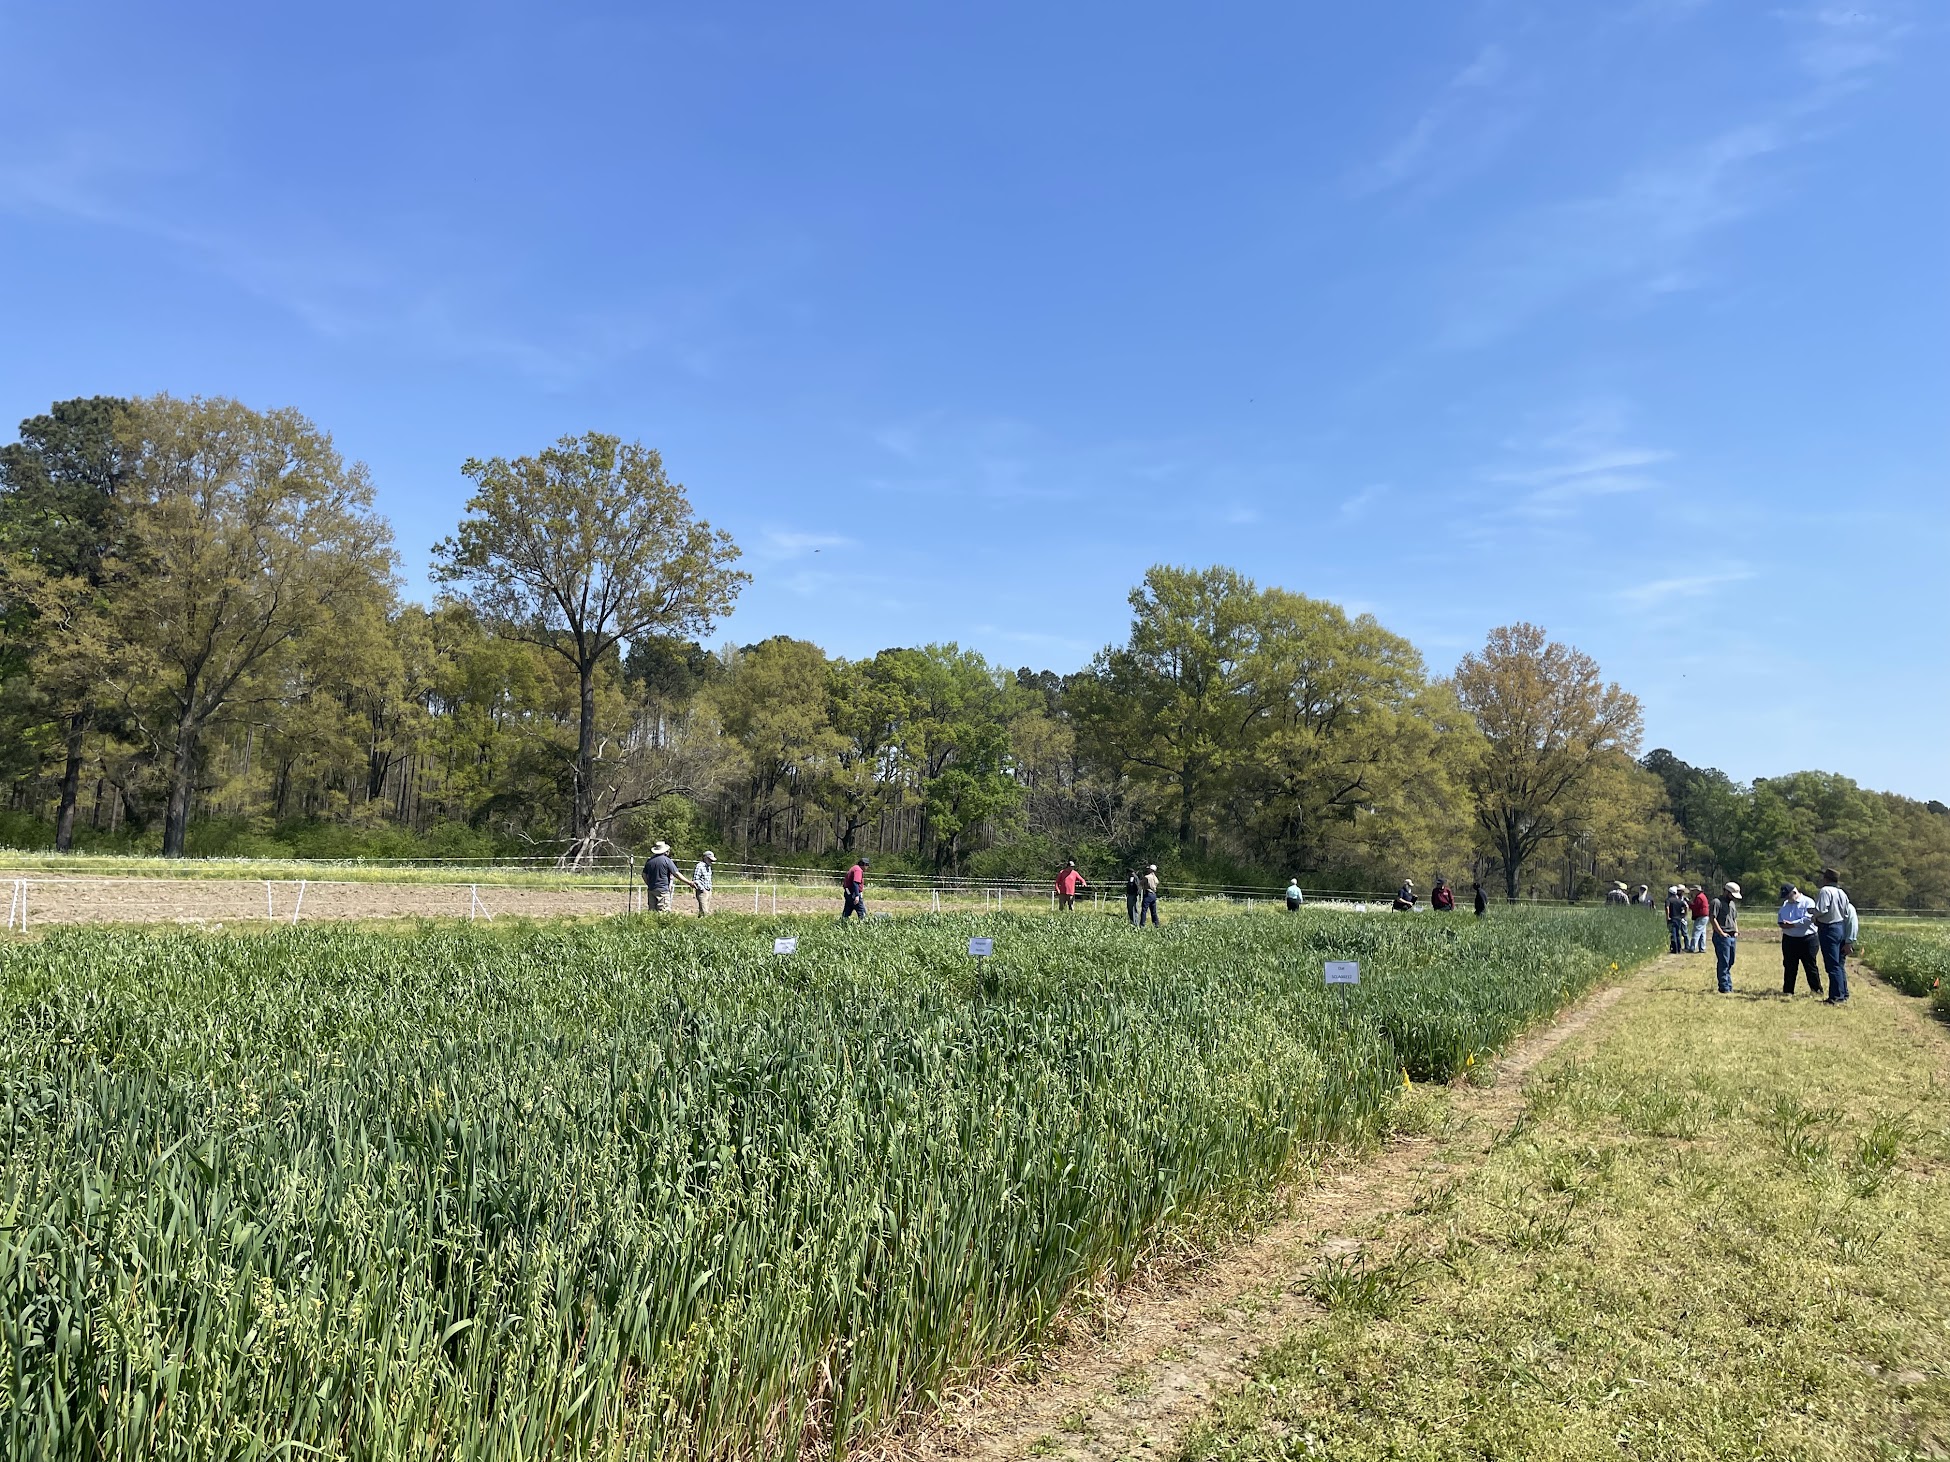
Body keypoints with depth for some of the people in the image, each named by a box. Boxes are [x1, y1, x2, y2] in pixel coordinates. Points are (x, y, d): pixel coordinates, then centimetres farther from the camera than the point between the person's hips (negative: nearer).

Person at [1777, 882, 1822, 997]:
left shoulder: (1808, 902, -7)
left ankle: (1816, 989, 12)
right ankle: (1787, 990, 14)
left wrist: (1792, 924, -22)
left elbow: (1808, 919, -19)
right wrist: (1782, 924, -7)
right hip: (1789, 939, 6)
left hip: (1807, 939, -6)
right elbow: (1780, 919, 16)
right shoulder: (1785, 904, 14)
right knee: (1789, 966, 8)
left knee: (1810, 966, 1)